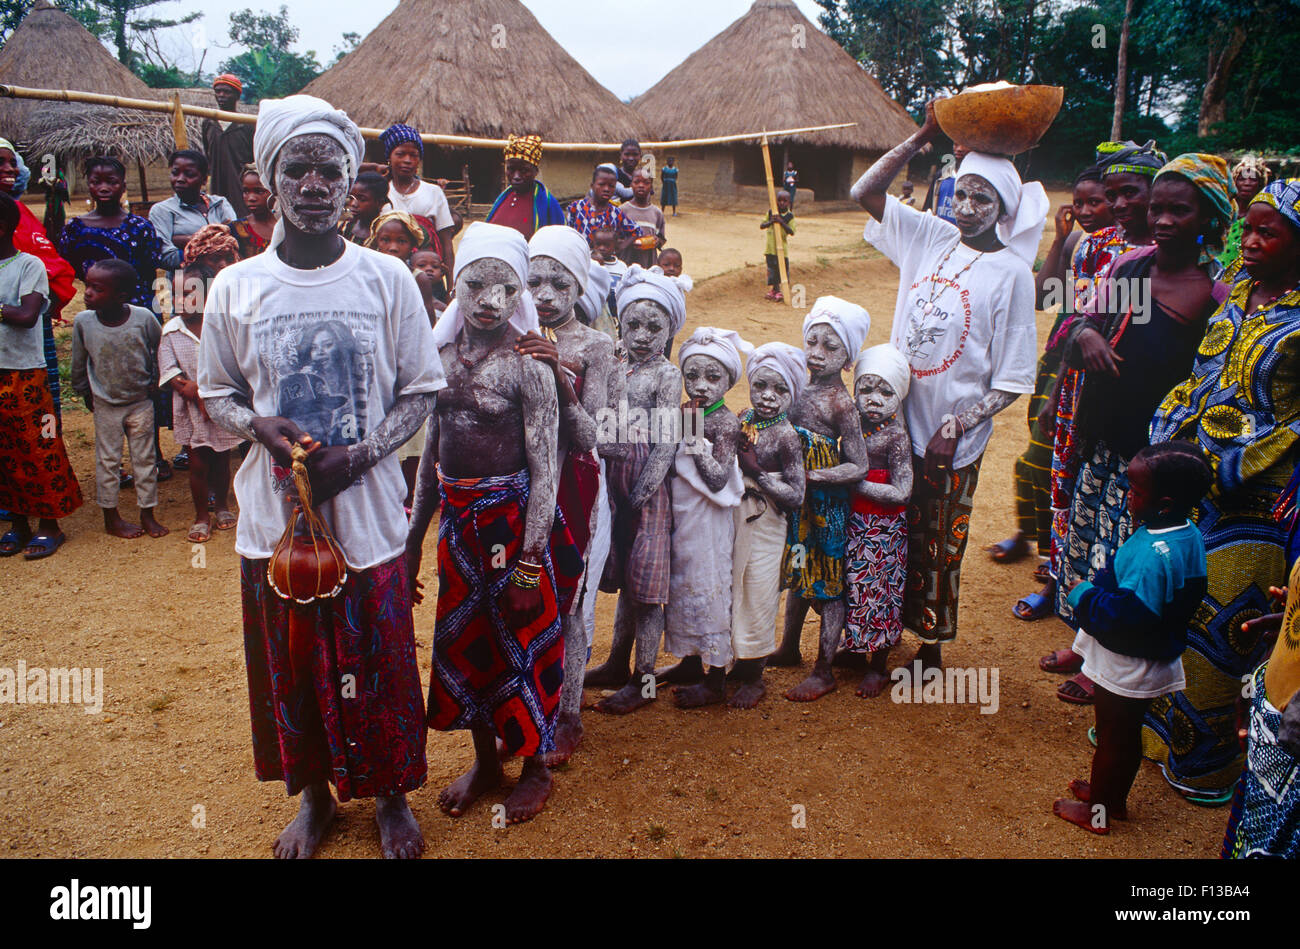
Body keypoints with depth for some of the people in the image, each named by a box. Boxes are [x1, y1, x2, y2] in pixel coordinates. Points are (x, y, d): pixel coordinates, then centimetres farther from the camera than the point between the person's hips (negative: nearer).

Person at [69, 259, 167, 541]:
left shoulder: (143, 318, -19)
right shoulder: (83, 321, -14)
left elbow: (160, 351, 1)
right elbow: (79, 362, 2)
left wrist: (155, 382, 5)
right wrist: (85, 393, 9)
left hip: (141, 402, 0)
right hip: (105, 405, 0)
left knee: (145, 458, 9)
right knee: (107, 460, 9)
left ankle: (147, 515, 22)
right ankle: (111, 518, 22)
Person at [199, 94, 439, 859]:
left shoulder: (387, 279, -5)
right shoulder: (236, 288, -2)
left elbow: (422, 392, 0)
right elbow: (216, 392, 9)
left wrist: (358, 455, -15)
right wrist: (260, 426, -13)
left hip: (368, 509, -1)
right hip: (275, 511, 2)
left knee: (381, 665, 9)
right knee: (289, 665, 14)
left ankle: (392, 796, 34)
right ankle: (314, 794, 39)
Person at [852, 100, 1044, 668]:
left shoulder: (1011, 273, -10)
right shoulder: (931, 238, 3)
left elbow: (1013, 379, -11)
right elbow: (864, 193, 4)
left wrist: (958, 426, -21)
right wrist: (921, 138, -4)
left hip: (952, 436, -4)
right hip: (897, 416, 4)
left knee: (937, 546, 10)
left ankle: (930, 646, 30)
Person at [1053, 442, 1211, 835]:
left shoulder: (1152, 555, -35)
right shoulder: (1187, 534, -3)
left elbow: (1128, 616, -35)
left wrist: (1085, 594, -21)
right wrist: (1100, 585, 0)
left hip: (1128, 666, -9)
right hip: (1151, 662, 9)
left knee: (1113, 735, 11)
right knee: (1126, 733, 25)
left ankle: (1097, 812, 30)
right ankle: (1114, 797, 44)